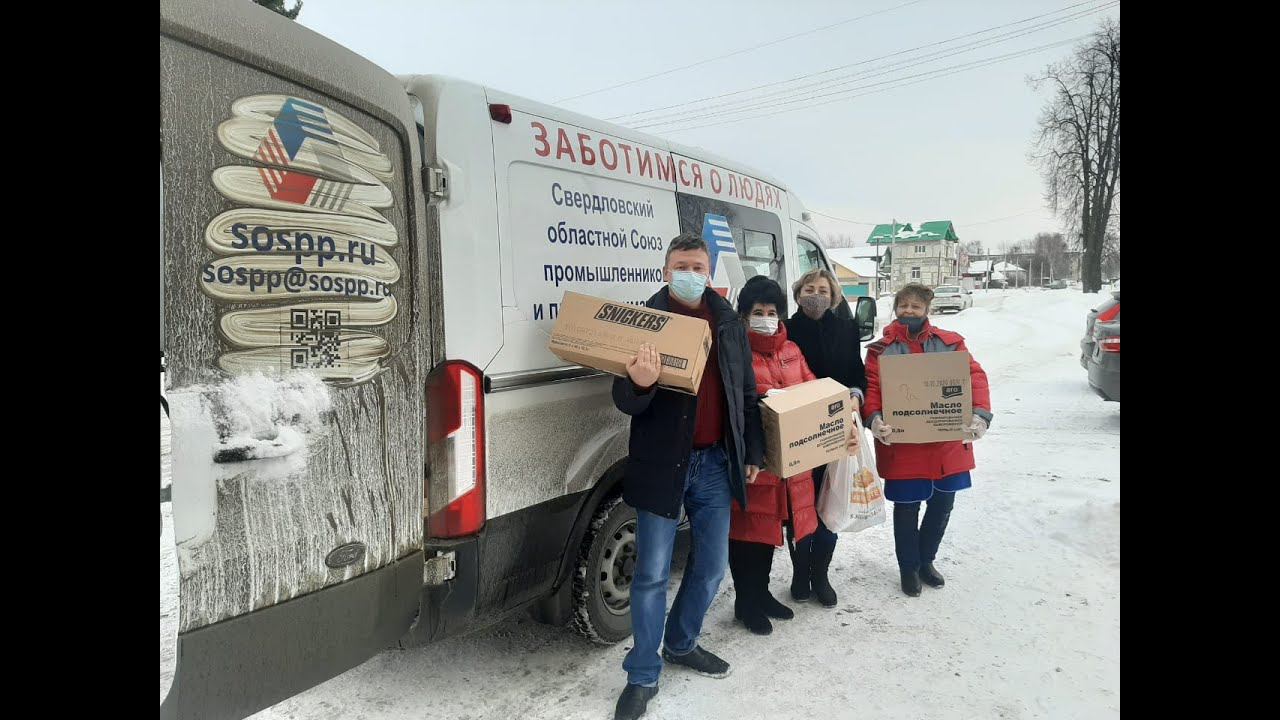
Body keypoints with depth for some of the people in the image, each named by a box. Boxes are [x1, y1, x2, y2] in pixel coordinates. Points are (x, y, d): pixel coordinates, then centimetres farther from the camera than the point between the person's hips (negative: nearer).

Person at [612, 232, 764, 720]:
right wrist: (639, 384, -32)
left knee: (711, 566, 15)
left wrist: (753, 453, 12)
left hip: (715, 463, 5)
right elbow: (625, 402, -9)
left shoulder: (728, 323, 8)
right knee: (652, 574, 3)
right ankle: (643, 677, 20)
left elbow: (746, 395, 15)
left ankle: (682, 644, 39)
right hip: (661, 463, -4)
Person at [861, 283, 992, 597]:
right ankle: (909, 568, 31)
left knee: (942, 504, 16)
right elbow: (872, 387, -10)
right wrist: (874, 418, -29)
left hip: (948, 444, 3)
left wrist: (981, 413, -24)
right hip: (902, 446, -2)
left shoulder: (950, 342, 3)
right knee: (907, 508, 8)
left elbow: (975, 376, -6)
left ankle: (926, 559, 40)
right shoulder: (881, 349, -1)